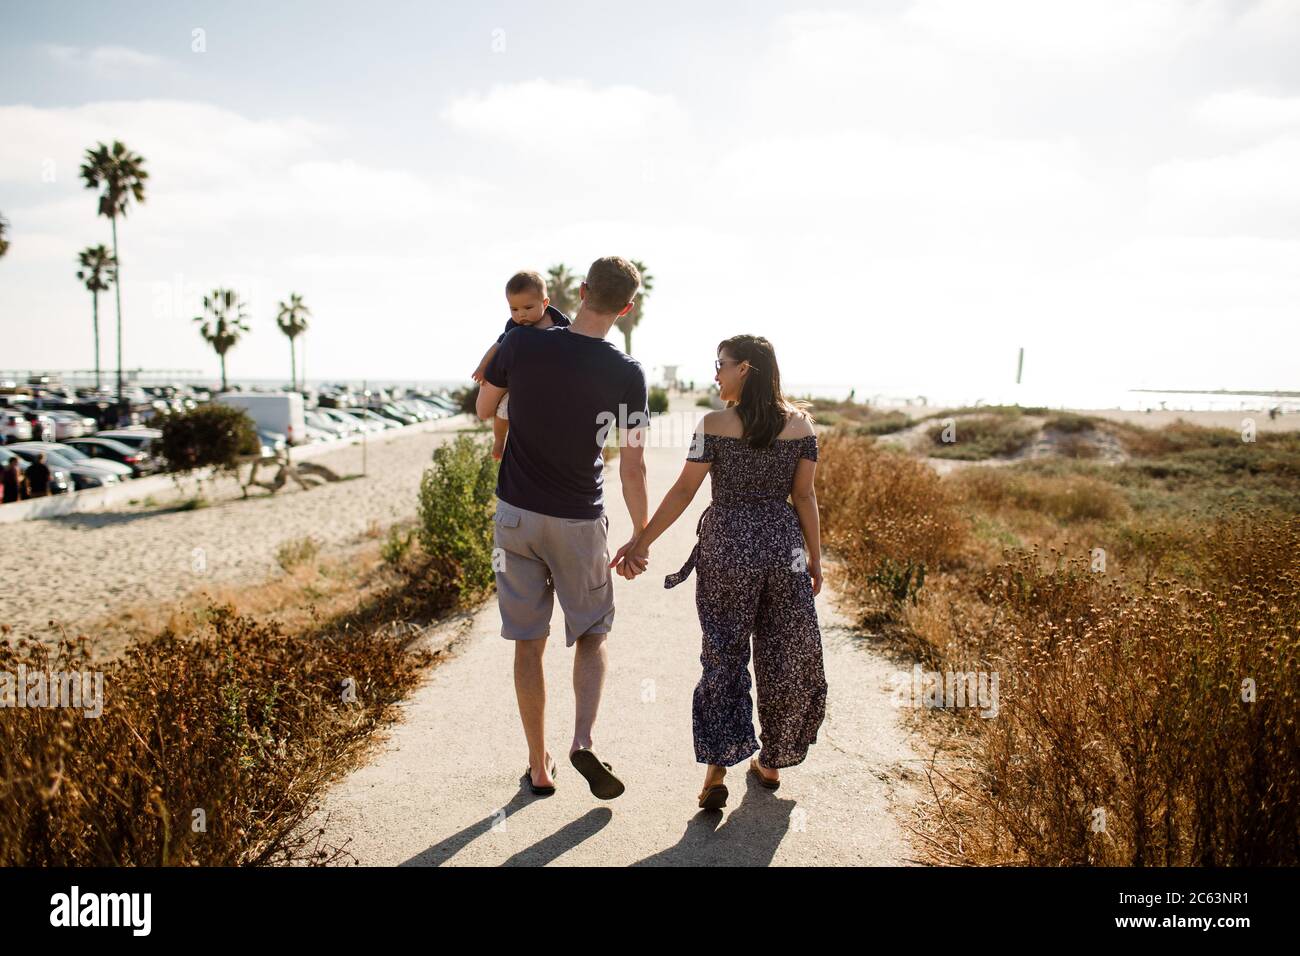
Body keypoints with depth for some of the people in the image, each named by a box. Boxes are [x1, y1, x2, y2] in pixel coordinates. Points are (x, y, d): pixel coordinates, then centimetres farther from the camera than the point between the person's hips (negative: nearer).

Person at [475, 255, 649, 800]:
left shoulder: (521, 344, -8)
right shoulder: (627, 374, -10)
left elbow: (483, 411, 8)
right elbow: (632, 469, -7)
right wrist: (642, 536, 5)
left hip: (516, 515, 2)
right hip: (580, 521, -1)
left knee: (529, 645, 10)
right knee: (591, 637, 17)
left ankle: (539, 766, 19)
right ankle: (583, 742, -1)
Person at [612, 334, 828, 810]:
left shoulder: (714, 425, -9)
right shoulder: (801, 424, -1)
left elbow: (683, 491, -9)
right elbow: (804, 496, 1)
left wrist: (641, 542, -2)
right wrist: (815, 557, 9)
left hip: (727, 547, -2)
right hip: (784, 544, 2)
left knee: (724, 656, 9)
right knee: (785, 657, 15)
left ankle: (716, 771, 2)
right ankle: (771, 762, 29)